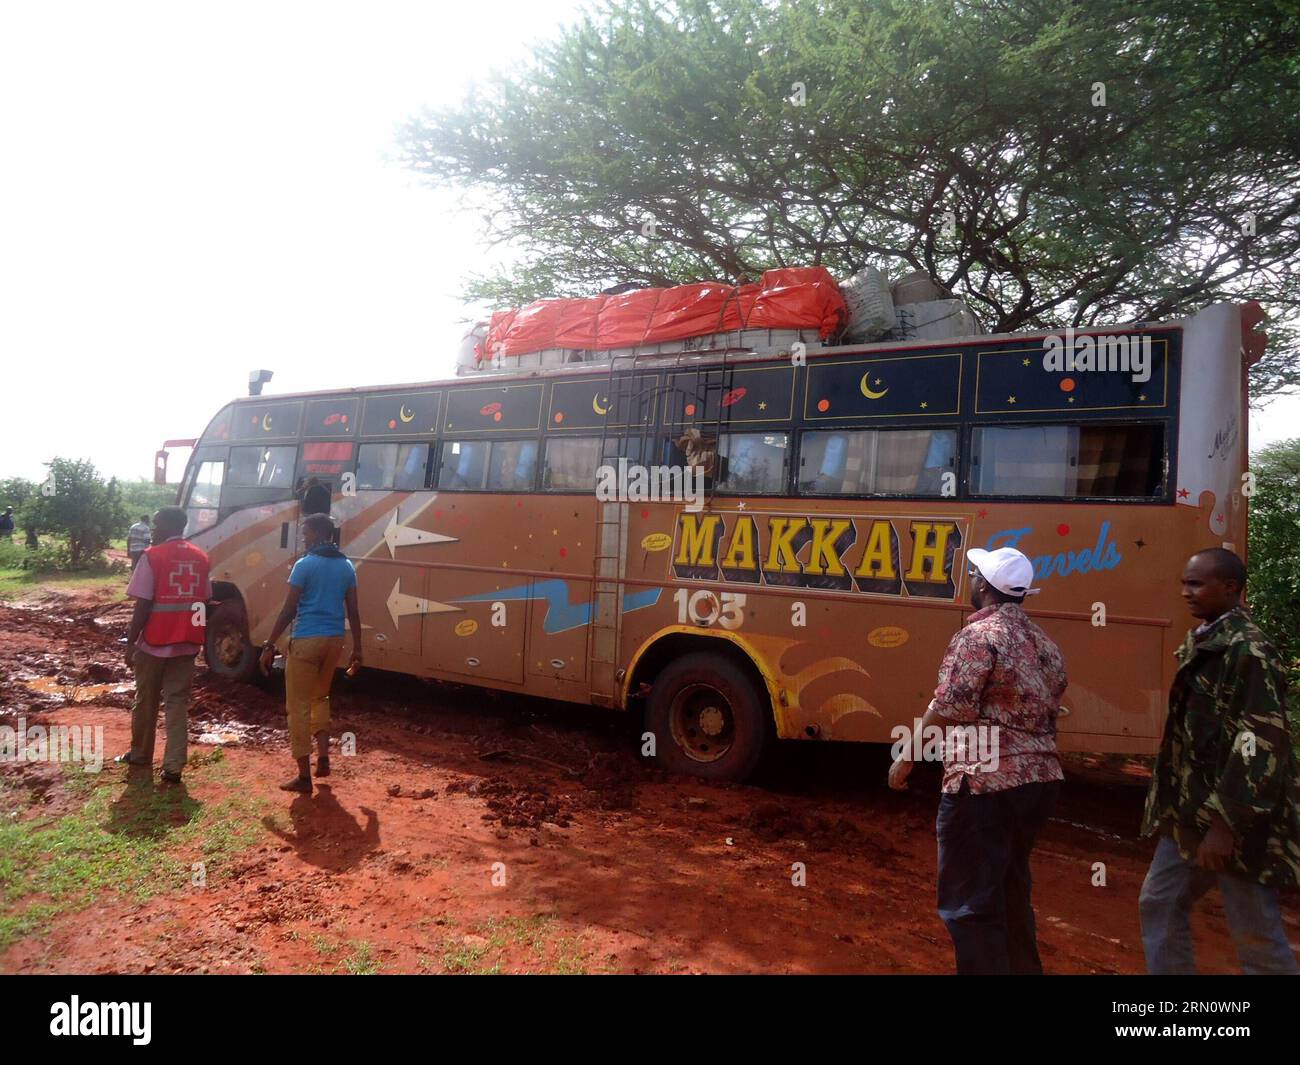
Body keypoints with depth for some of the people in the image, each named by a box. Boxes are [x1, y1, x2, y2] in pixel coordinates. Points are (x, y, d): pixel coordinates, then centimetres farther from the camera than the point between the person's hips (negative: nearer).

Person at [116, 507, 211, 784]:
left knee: (146, 701, 15)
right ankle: (173, 766, 1)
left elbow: (143, 605, -13)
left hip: (154, 642, -4)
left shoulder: (153, 557, -11)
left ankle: (140, 754, 32)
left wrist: (130, 641, -5)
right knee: (178, 702, 6)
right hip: (187, 642, 4)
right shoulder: (200, 557, 5)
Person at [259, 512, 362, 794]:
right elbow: (353, 612, 9)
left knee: (299, 706, 3)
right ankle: (323, 757, 18)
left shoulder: (304, 565, -8)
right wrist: (357, 648, 14)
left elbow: (288, 611, -9)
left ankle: (304, 776, 6)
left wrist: (269, 646, -4)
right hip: (334, 640, 6)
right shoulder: (346, 567, 8)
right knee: (319, 698, 25)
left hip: (306, 640, -6)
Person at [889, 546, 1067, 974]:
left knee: (968, 901, 1)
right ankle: (1021, 967, 37)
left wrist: (907, 758, -9)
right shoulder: (1044, 642, 12)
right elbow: (1047, 711, 16)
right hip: (1040, 779, 9)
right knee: (1010, 888, 25)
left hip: (985, 784, -9)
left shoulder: (979, 635, -14)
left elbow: (947, 709, -19)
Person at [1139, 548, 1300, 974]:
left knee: (1256, 934, 4)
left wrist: (1226, 823, -22)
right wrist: (1173, 805, 17)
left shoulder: (1249, 650, -16)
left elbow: (1261, 744, -22)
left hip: (1235, 819, -8)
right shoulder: (1200, 643, 10)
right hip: (1190, 813, 9)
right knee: (1158, 904, 13)